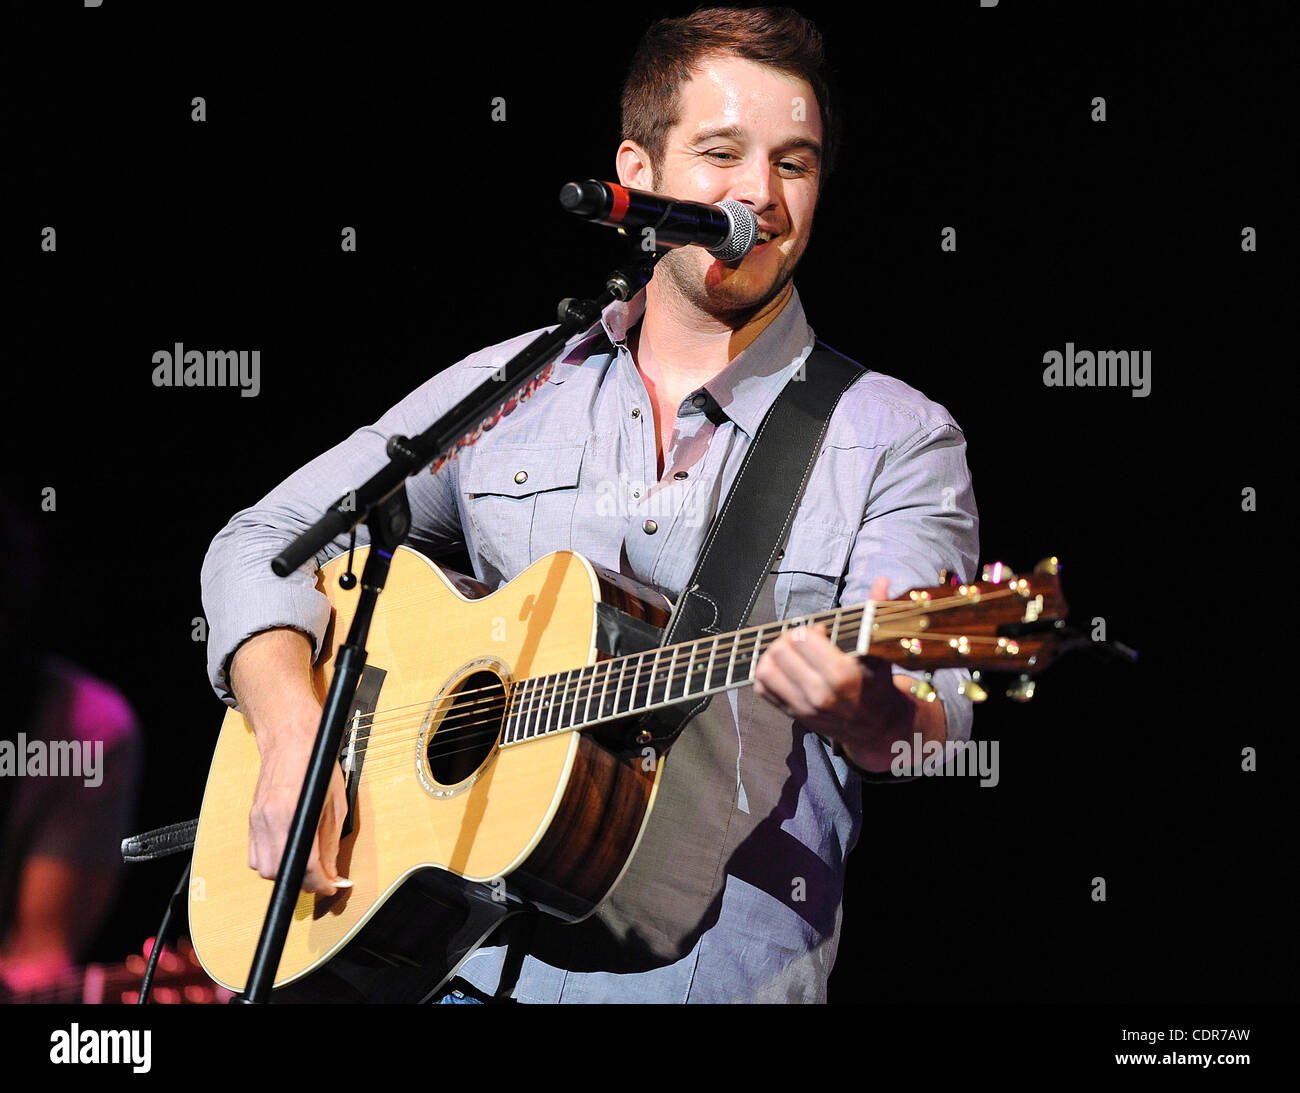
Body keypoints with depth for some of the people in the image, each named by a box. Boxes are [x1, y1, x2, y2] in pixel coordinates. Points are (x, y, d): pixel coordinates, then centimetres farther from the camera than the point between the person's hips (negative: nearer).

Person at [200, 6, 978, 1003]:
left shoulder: (899, 439, 5)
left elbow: (932, 718, -7)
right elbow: (270, 540, 16)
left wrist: (866, 709, -31)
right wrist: (294, 729, -2)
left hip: (711, 972, -1)